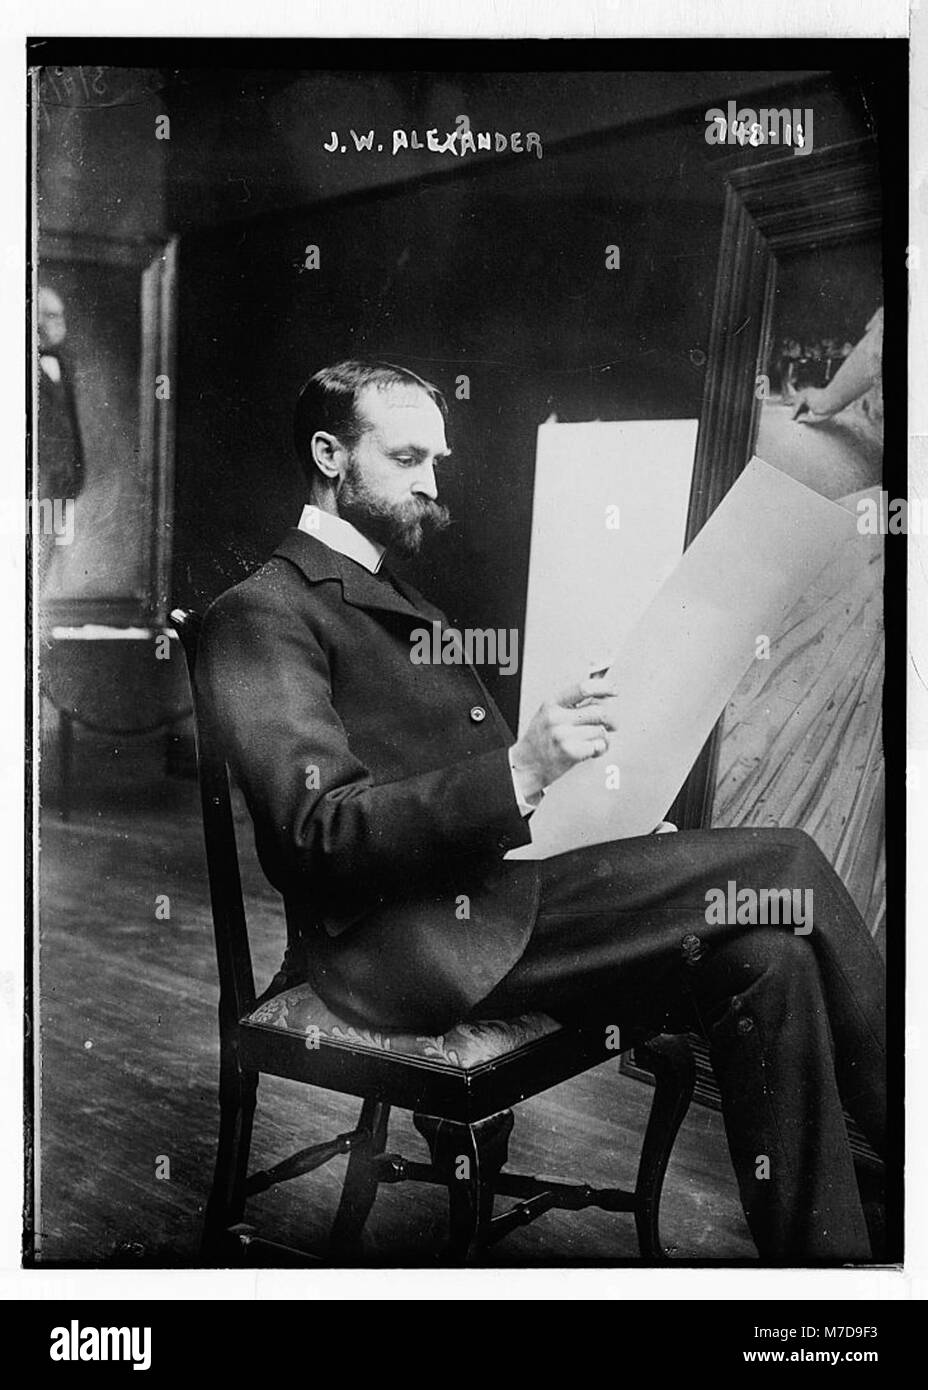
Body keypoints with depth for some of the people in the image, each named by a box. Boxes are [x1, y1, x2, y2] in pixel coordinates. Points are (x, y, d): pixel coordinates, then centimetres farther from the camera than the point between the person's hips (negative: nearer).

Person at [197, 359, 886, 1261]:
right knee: (784, 863, -16)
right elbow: (322, 829, -16)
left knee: (768, 963, -11)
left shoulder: (403, 606, 26)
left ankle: (822, 1261, -4)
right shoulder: (260, 616, -4)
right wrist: (517, 773, -27)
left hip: (495, 897, 9)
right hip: (419, 948, -8)